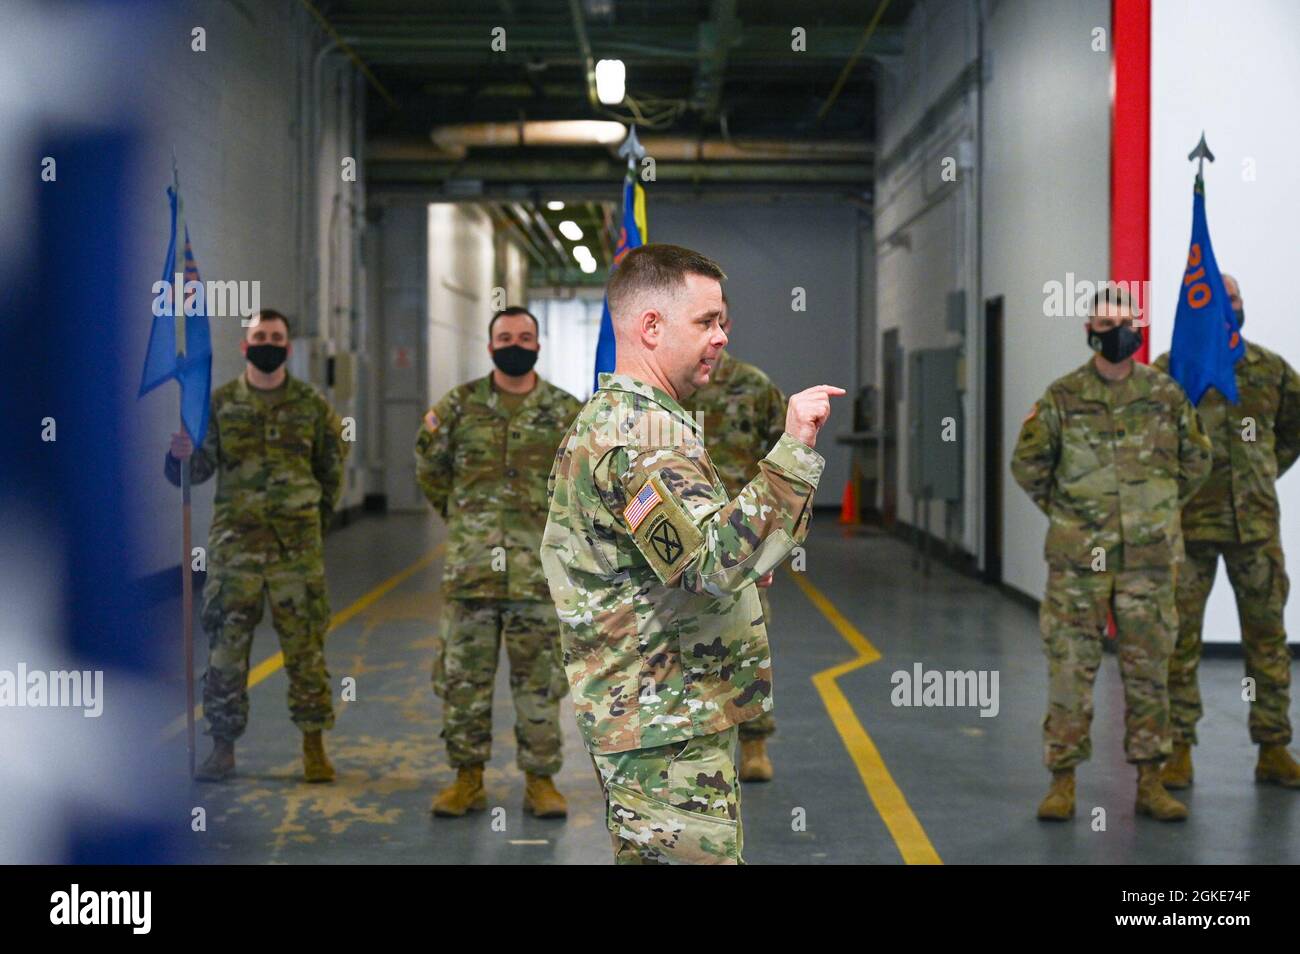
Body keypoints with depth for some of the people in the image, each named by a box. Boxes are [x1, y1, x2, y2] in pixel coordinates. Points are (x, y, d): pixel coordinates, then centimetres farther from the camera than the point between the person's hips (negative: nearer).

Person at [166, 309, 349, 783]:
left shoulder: (312, 404, 5)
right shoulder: (219, 402, 5)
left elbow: (333, 460, 16)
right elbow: (200, 468, 3)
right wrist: (182, 456, -18)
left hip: (297, 544, 0)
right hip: (234, 543, 0)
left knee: (305, 645, 2)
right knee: (226, 647, 2)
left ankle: (314, 746, 10)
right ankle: (223, 746, 11)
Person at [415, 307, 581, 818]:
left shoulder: (565, 411, 4)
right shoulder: (459, 405, 4)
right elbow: (429, 466, 16)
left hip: (540, 570, -1)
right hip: (469, 567, 1)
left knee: (539, 681, 4)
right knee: (462, 677, 5)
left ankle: (540, 780, 14)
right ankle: (467, 779, 16)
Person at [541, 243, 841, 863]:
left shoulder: (604, 419, 17)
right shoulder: (642, 431, -19)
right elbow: (718, 559, -31)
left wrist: (736, 565, 17)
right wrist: (794, 449, -31)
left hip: (634, 714, 11)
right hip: (670, 728, -11)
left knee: (645, 856, 18)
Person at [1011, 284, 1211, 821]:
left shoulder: (1165, 394, 4)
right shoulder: (1063, 397, -1)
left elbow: (1196, 459, 16)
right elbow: (1027, 464, 6)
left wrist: (1160, 510, 15)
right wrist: (1065, 513, 8)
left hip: (1149, 558, 2)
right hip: (1078, 559, -2)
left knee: (1149, 669, 6)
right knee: (1070, 667, 0)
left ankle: (1150, 782, 15)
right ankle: (1062, 781, 8)